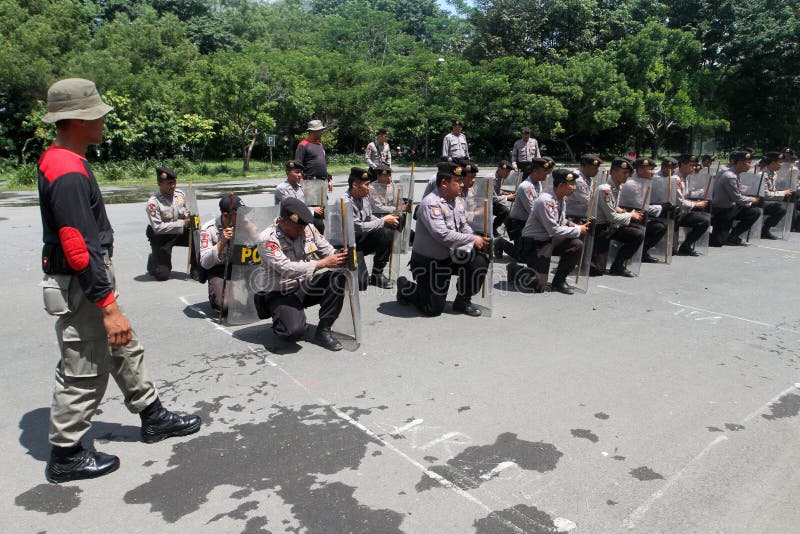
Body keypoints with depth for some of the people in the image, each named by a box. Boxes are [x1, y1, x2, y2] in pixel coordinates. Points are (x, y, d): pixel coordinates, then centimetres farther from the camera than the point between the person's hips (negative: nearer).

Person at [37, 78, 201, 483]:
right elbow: (78, 251, -27)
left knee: (125, 350, 20)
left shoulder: (59, 160, 9)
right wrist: (108, 306, -25)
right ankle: (66, 456, 22)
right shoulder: (68, 172, -24)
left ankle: (153, 416, 35)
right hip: (79, 287, -10)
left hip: (93, 279, 11)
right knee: (83, 373, 4)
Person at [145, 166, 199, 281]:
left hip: (180, 232, 5)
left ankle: (195, 271, -7)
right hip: (160, 237, -4)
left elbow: (186, 212, 11)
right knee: (162, 275, -1)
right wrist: (182, 223, -28)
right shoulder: (153, 202, -23)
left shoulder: (180, 194, -6)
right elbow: (157, 228, -26)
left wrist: (190, 219, -14)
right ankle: (152, 261, 35)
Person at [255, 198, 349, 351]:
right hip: (281, 293, -5)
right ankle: (281, 317, 10)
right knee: (295, 332, -29)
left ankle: (323, 330, -11)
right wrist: (323, 263, -30)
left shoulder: (307, 228, -1)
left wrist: (339, 256, -20)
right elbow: (286, 268, -27)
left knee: (338, 278, -22)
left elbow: (326, 250, 5)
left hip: (307, 285, 5)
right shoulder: (267, 239, -17)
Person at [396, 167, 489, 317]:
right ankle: (406, 288, 24)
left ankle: (463, 301, 9)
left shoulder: (456, 202, 4)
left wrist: (479, 241, -12)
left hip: (449, 257, 8)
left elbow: (464, 227, 9)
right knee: (433, 309, -5)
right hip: (428, 261, -7)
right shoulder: (431, 203, -23)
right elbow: (443, 235, -31)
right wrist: (473, 240, -25)